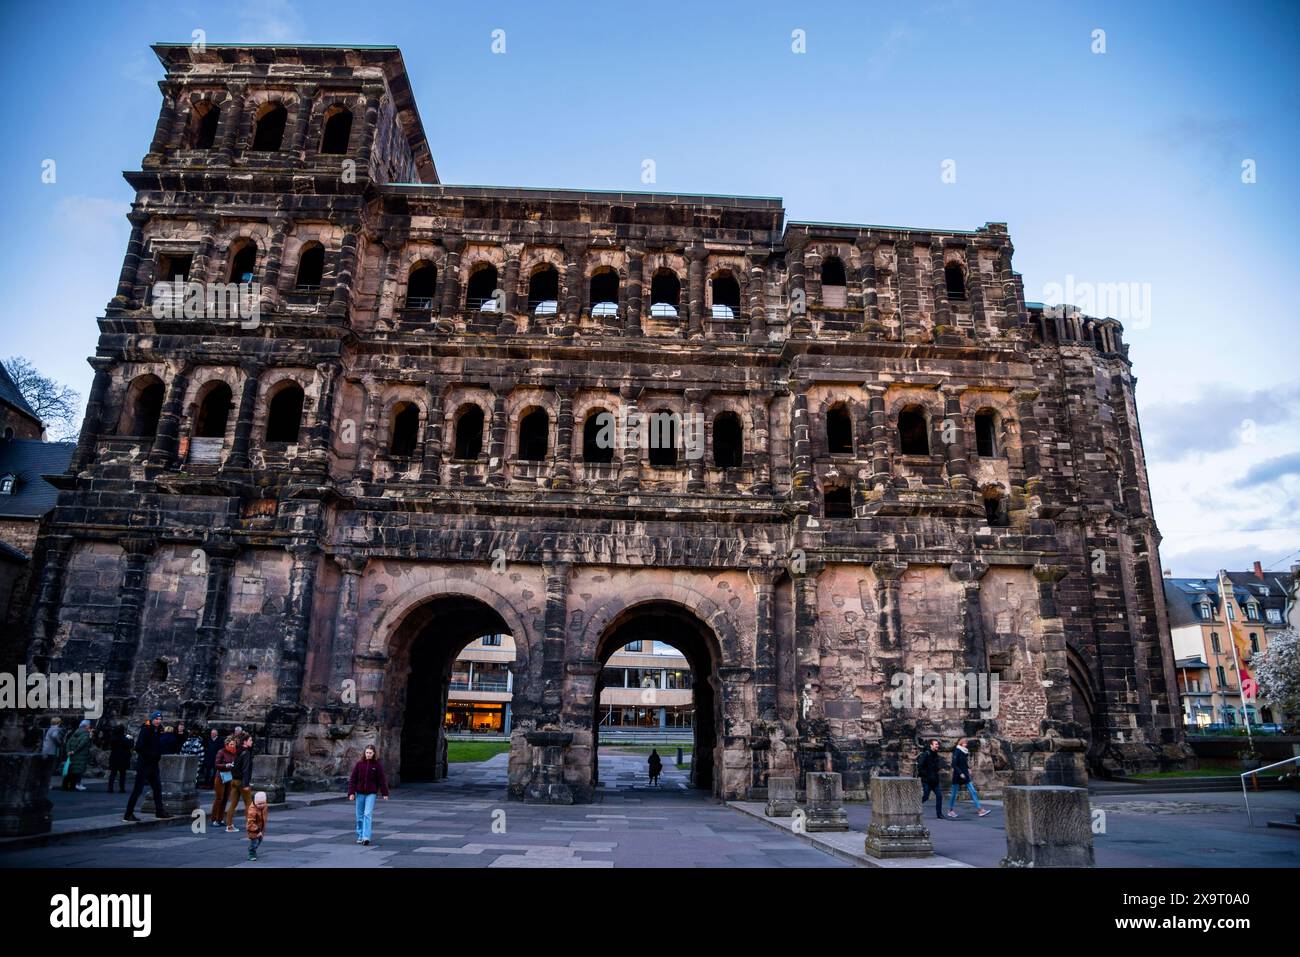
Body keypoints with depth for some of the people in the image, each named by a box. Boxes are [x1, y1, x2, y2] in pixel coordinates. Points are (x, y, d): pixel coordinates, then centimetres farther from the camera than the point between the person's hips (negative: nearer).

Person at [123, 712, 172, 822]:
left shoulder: (158, 732, 10)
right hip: (144, 764, -8)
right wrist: (150, 755, -17)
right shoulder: (145, 730, -13)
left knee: (157, 788, 13)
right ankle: (128, 815, 3)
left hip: (153, 764, 8)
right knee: (137, 789, -4)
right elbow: (139, 747, -20)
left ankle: (159, 812, 21)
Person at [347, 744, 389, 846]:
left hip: (371, 793, -2)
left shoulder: (377, 765, -3)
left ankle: (366, 837, -14)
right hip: (360, 793, 2)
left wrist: (385, 793, -3)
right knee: (360, 816, 10)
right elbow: (352, 779, 1)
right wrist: (351, 792, -6)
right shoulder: (359, 764, 0)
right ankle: (360, 836, 22)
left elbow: (382, 780, -1)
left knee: (368, 815, -12)